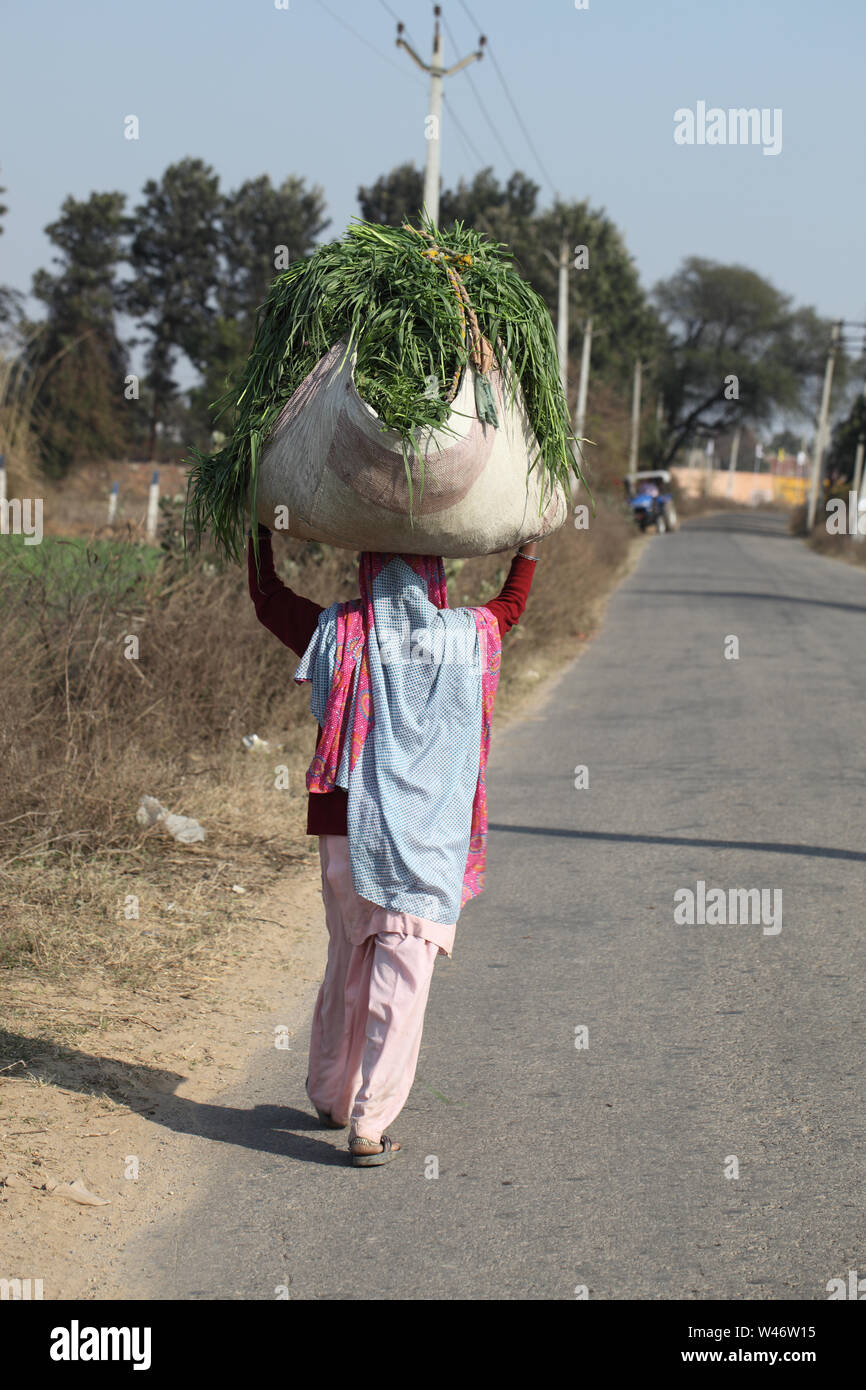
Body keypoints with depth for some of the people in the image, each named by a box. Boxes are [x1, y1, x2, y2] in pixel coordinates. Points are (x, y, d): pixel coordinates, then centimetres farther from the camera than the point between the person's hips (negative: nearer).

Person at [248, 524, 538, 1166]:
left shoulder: (338, 633, -2)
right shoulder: (467, 637, -1)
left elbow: (268, 597, 16)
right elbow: (512, 603, 22)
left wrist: (263, 530, 27)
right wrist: (530, 544, 35)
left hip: (347, 829, 2)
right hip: (429, 843, -2)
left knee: (347, 962, 18)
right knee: (401, 978, -2)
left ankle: (332, 1096, 32)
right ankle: (370, 1124, -7)